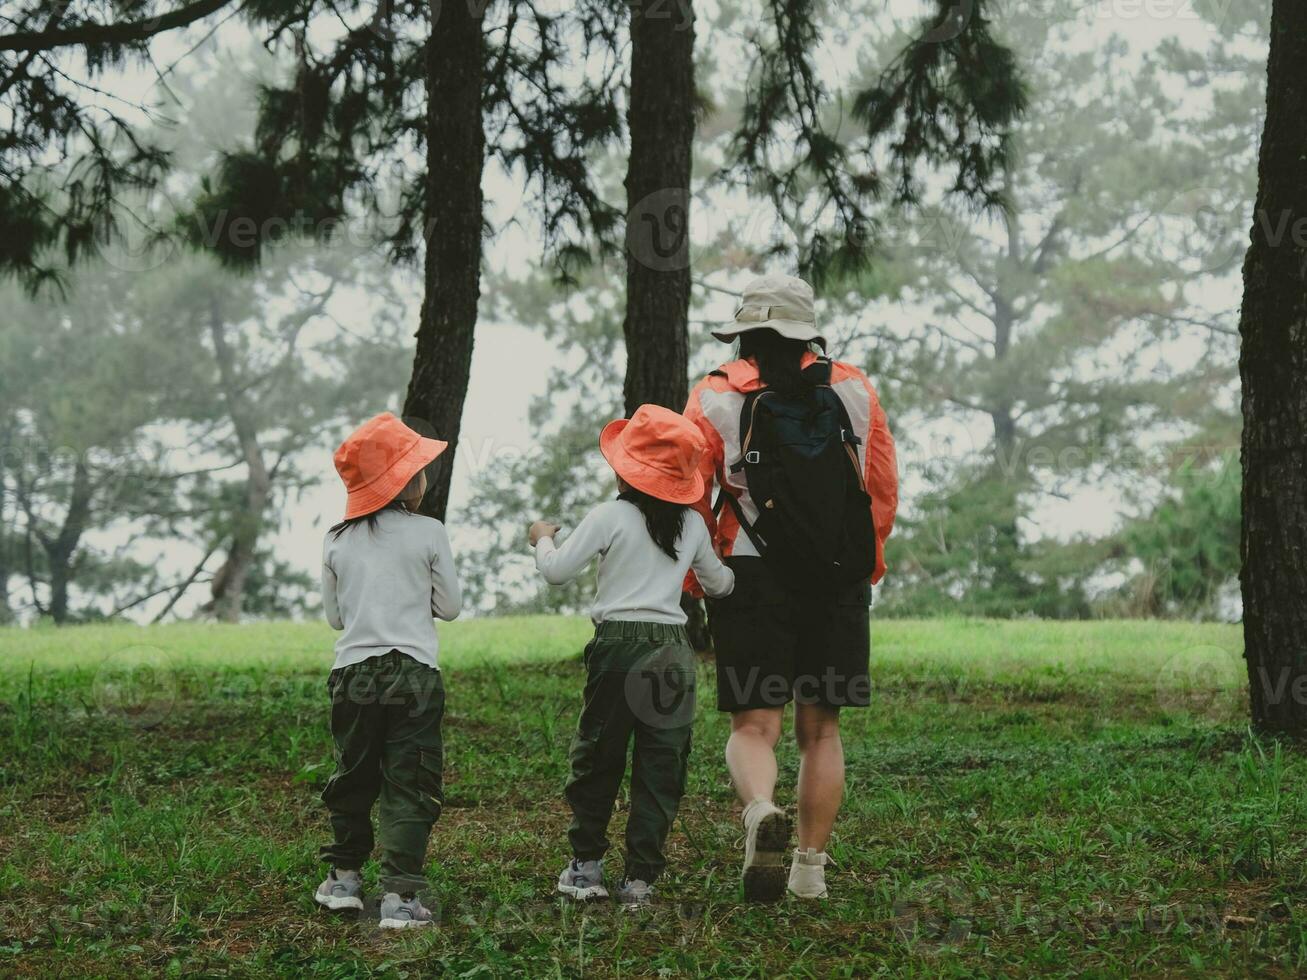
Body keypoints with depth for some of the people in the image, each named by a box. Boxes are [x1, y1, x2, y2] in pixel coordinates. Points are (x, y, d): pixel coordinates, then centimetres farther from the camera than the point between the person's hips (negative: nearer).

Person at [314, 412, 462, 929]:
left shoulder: (337, 541, 4)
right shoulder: (429, 533, -5)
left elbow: (335, 616, 11)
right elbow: (450, 606, 4)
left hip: (353, 672, 3)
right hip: (414, 673, -3)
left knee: (352, 779, 17)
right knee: (410, 788, -1)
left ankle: (343, 878, 27)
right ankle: (400, 895, -7)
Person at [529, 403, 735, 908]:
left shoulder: (610, 516, -6)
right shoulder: (692, 525, 7)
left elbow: (557, 571, -7)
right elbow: (718, 582, 22)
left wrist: (543, 538, 14)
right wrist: (728, 578, 46)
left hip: (619, 644, -3)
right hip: (673, 651, 3)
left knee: (597, 757, 10)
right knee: (661, 768, 6)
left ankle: (586, 864, 14)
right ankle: (641, 876, 2)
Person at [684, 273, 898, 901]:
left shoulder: (716, 400, 0)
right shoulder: (855, 392, 7)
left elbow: (688, 500, -2)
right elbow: (884, 494, 8)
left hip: (753, 582, -2)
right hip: (839, 586, 2)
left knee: (754, 725, 0)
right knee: (820, 730, 11)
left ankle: (761, 811, -31)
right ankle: (811, 869, 9)